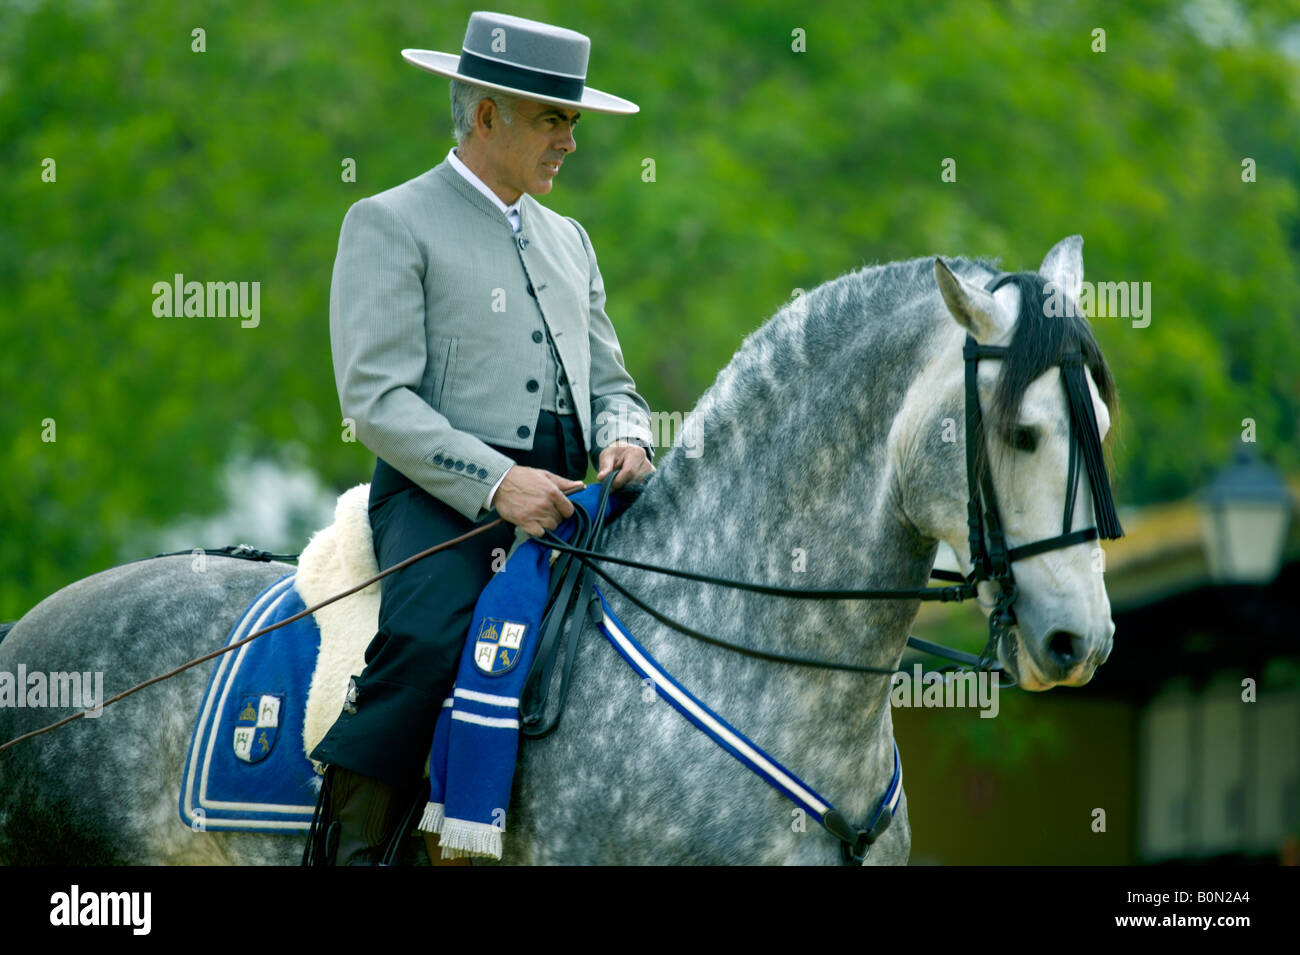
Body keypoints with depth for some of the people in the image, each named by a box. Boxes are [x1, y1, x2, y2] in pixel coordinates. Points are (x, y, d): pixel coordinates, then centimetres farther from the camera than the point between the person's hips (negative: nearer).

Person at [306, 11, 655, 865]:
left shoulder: (568, 241, 25)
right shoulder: (390, 225, 2)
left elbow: (609, 383, 25)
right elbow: (377, 399, -9)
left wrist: (624, 440, -1)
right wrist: (495, 482, -21)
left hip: (559, 497, 7)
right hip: (442, 496, -7)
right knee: (429, 639, -35)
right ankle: (346, 851, -27)